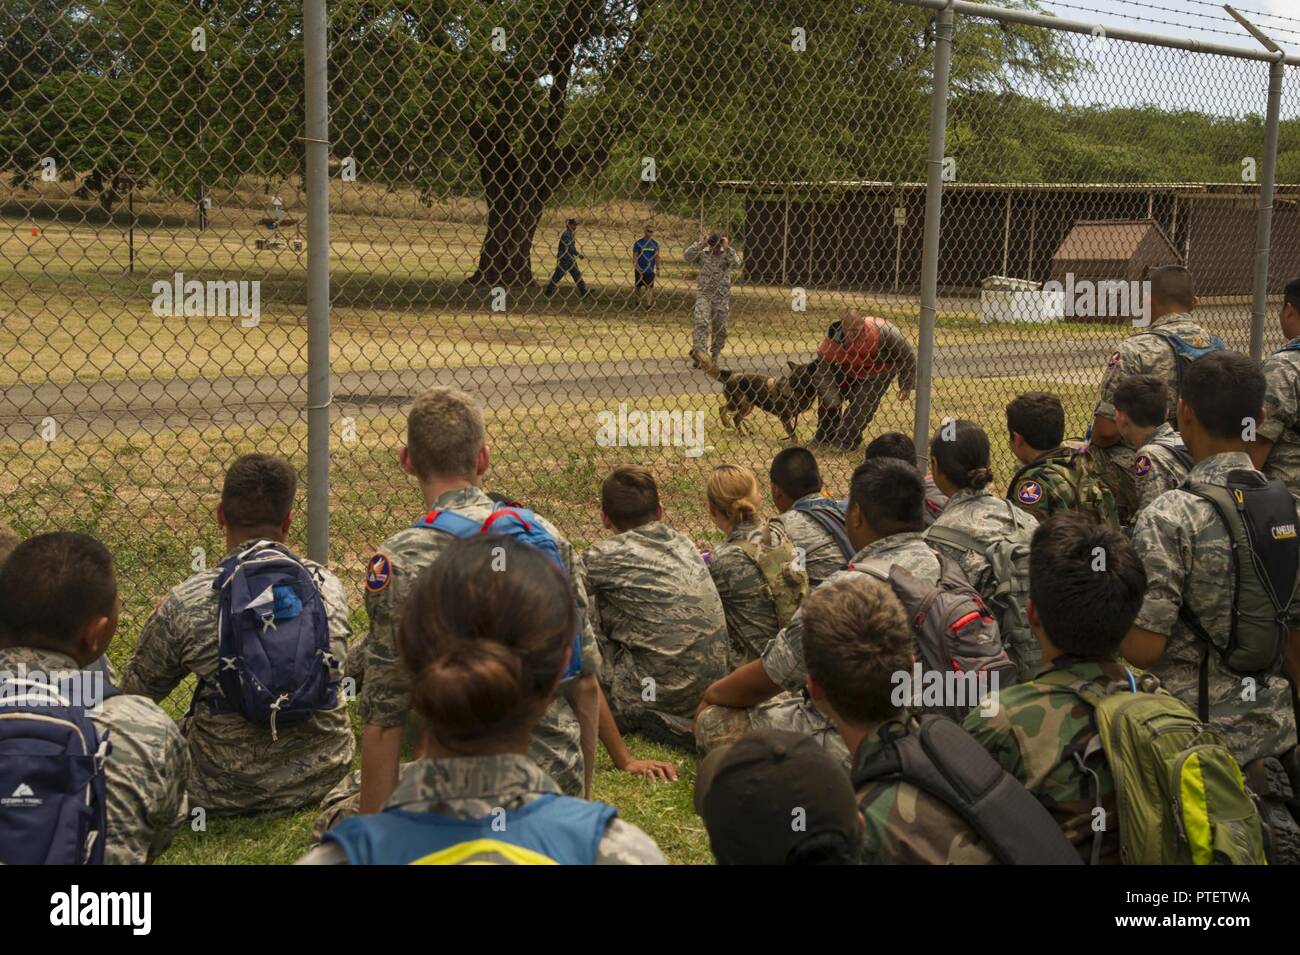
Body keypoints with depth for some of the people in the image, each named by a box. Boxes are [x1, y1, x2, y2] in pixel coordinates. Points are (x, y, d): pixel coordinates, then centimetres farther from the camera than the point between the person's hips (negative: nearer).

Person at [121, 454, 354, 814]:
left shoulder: (185, 603, -19)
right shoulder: (330, 588, -10)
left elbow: (136, 691, -2)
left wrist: (162, 621, 16)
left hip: (227, 792, -3)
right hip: (323, 777, 3)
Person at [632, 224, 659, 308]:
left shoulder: (655, 244, 6)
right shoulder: (638, 243, -2)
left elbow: (657, 257, 8)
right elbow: (634, 256, -2)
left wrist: (657, 269, 0)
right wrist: (636, 266, -15)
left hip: (650, 270, 1)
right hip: (639, 270, -1)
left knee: (649, 287, -3)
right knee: (638, 287, 6)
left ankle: (649, 304, -2)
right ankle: (638, 302, 22)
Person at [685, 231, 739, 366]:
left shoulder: (726, 254, 5)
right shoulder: (702, 254, 5)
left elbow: (736, 263, -13)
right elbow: (687, 256, -9)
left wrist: (727, 248, -15)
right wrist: (700, 244, -13)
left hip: (722, 296, 1)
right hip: (704, 294, -1)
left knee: (720, 328, 5)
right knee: (701, 322, -20)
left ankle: (714, 357, 17)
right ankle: (699, 351, -30)